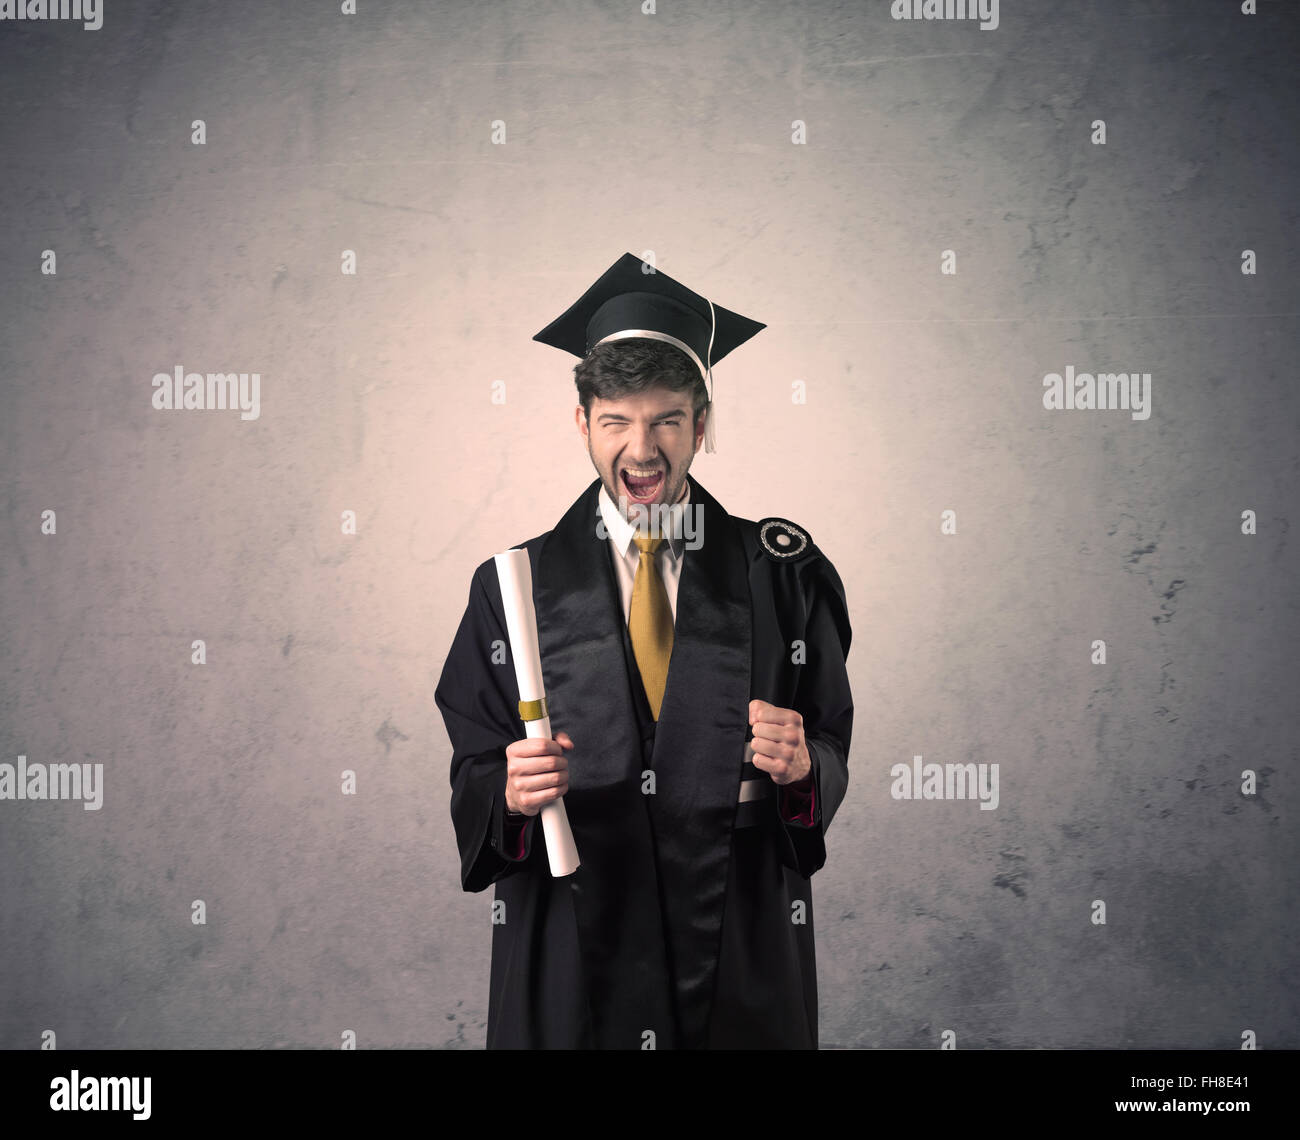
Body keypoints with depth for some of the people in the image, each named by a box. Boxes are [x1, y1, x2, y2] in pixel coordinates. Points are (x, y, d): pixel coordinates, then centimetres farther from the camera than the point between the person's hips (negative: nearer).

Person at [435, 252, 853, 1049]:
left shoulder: (782, 571, -1)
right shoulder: (516, 586, 0)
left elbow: (834, 743, 1)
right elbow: (474, 772, 1)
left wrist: (802, 763, -21)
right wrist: (510, 794, -20)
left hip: (741, 952, 0)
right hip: (569, 956, 0)